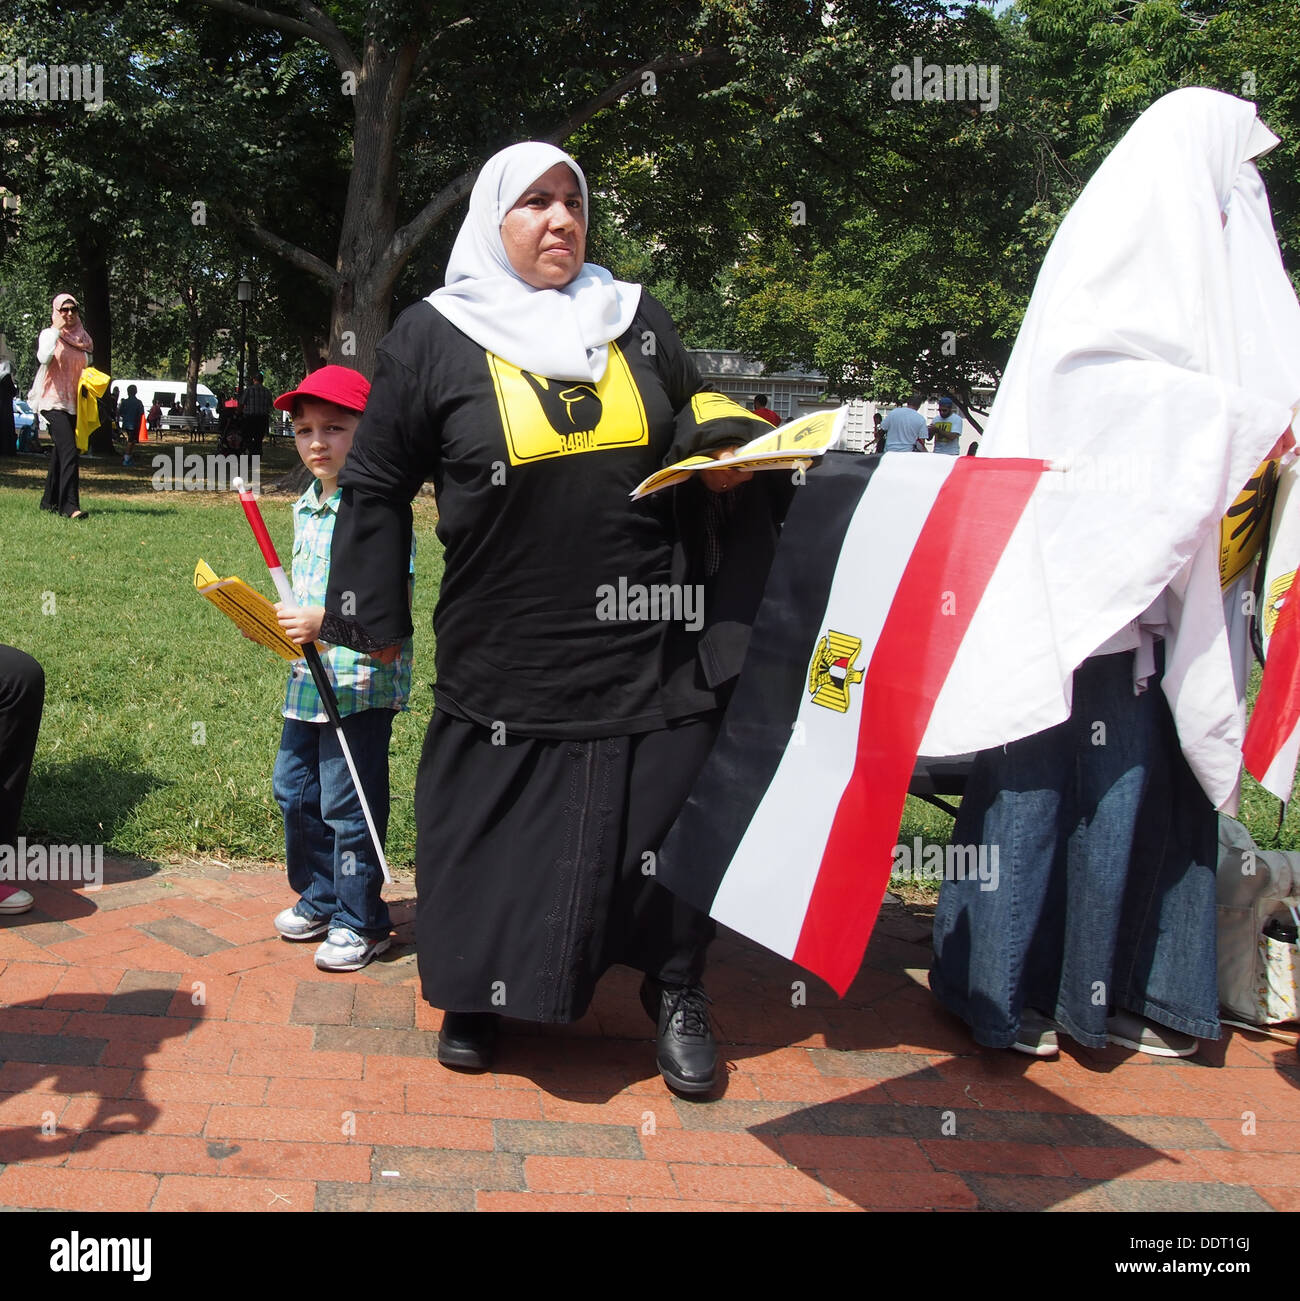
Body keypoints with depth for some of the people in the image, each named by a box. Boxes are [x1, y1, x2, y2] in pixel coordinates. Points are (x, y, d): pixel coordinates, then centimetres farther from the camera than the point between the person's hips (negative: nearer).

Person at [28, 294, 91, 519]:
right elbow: (44, 358, -23)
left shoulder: (82, 338, 14)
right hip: (54, 400, -7)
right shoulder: (49, 334, -3)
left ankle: (50, 501, 22)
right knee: (69, 450, -19)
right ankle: (69, 506, -24)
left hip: (73, 401, 7)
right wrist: (56, 330, -22)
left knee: (61, 451, 12)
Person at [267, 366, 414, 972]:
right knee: (294, 789, 18)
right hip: (308, 678, 9)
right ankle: (319, 898, 36)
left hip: (361, 679, -9)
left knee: (347, 805, 0)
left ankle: (361, 921, 17)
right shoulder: (306, 507, 11)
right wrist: (279, 620, 5)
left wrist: (322, 621, -30)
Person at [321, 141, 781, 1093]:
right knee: (496, 827, 5)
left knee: (665, 813, 6)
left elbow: (699, 427, 22)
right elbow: (377, 486, 7)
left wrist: (727, 458, -1)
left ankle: (677, 994, 26)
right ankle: (477, 994, 28)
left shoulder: (638, 321, 10)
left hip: (649, 645, 2)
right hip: (504, 652, -2)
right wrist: (373, 615, 7)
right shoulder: (434, 336, 2)